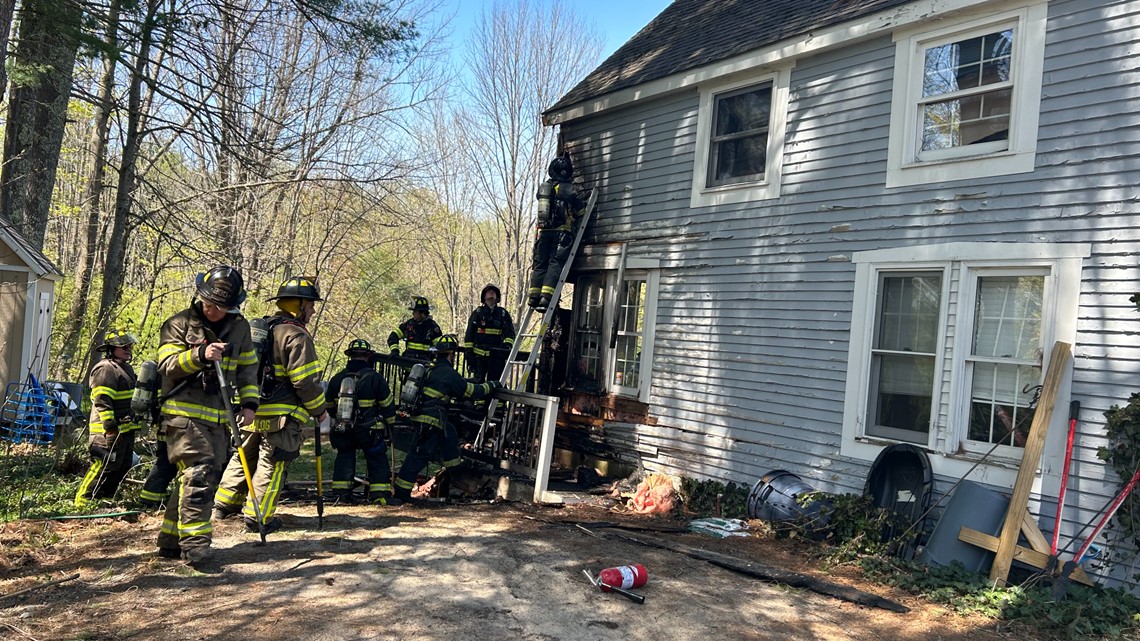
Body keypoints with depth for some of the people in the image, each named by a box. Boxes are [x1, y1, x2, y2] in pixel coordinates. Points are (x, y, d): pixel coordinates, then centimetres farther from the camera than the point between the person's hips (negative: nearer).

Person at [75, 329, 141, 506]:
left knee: (122, 467, 14)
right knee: (103, 466, -10)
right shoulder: (105, 369, -13)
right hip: (110, 431, -10)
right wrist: (110, 427, -23)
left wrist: (135, 420, 27)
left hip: (126, 428, 10)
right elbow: (102, 402, -20)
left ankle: (105, 498, 24)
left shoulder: (126, 368, 19)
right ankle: (82, 501, 0)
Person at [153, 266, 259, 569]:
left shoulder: (240, 327, 11)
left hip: (218, 417, 6)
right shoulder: (179, 324, -2)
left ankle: (170, 540, 22)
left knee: (207, 478, 9)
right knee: (199, 472, -18)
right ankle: (194, 543, -13)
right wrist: (199, 355, -27)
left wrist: (249, 402, 6)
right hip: (184, 413, -6)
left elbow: (248, 368, 18)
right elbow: (167, 365, -11)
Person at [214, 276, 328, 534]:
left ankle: (224, 505, 32)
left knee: (244, 456, 22)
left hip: (251, 410, 8)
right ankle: (258, 518, 5)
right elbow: (306, 381, -18)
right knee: (271, 465, 1)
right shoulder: (296, 335, -14)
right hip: (281, 415, -8)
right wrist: (320, 411, -6)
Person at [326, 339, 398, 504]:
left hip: (343, 430, 3)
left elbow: (329, 406, 15)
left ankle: (341, 492, 14)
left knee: (344, 458, 16)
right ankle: (380, 494, 2)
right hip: (369, 430, -3)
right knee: (377, 460, 6)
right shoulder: (375, 378, -10)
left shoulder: (336, 379, 3)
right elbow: (387, 405, -4)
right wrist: (390, 423, 12)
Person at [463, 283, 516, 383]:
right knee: (478, 381, -5)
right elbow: (469, 333, 7)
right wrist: (469, 350, -2)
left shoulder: (503, 313, 13)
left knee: (495, 381, 1)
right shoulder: (477, 312, 10)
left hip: (497, 355, 1)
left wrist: (508, 343, -15)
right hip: (479, 355, -1)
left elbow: (509, 331, 5)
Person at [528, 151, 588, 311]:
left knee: (540, 263, 8)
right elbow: (581, 210, 1)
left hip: (543, 231, 4)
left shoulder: (542, 187, 10)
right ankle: (546, 297, -18)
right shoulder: (570, 190, -6)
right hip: (562, 232, -4)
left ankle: (534, 296, 1)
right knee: (556, 263, -7)